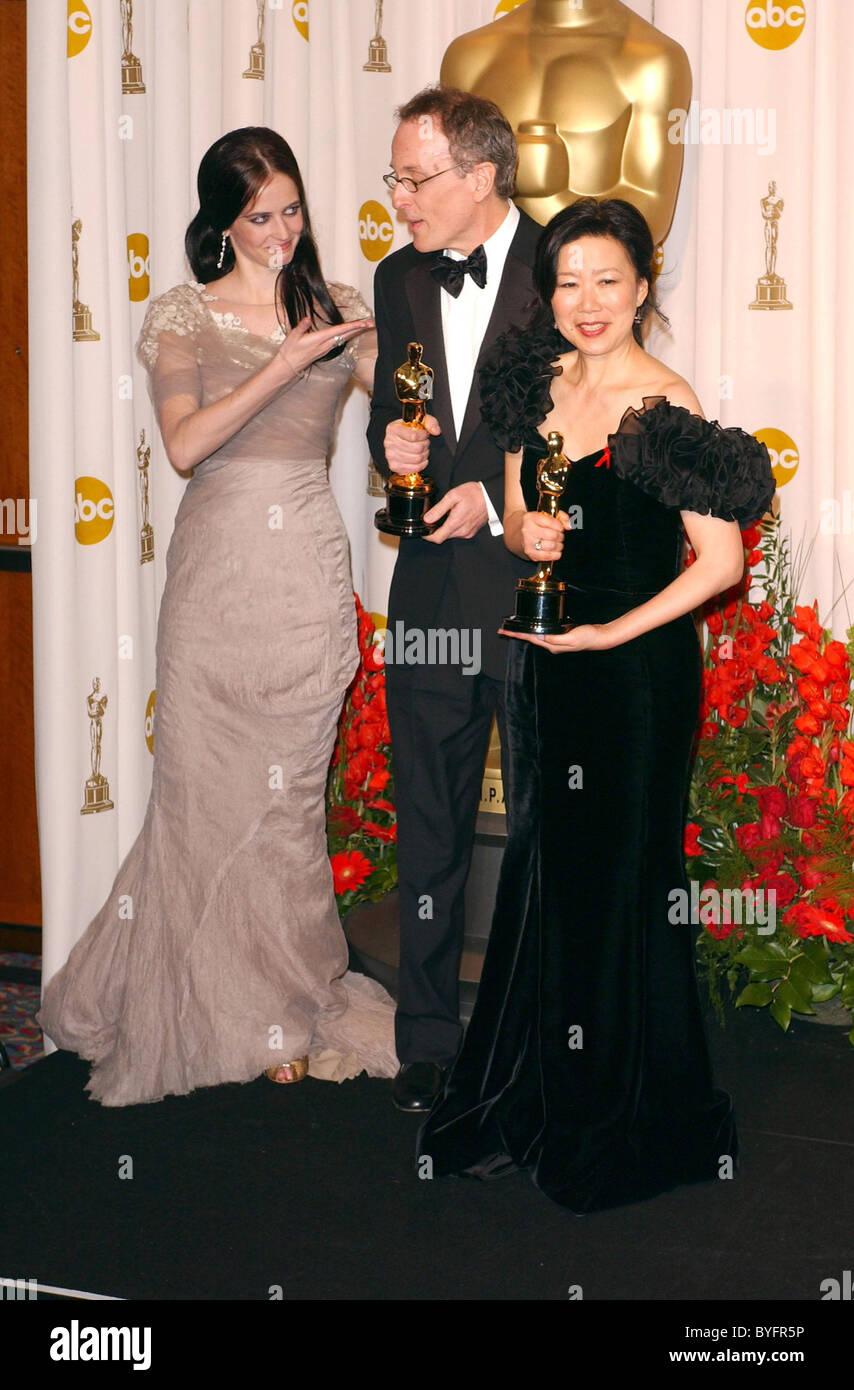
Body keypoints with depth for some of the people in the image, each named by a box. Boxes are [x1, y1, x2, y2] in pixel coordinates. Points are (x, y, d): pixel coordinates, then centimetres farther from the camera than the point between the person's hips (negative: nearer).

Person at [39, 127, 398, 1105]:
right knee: (210, 786, 1)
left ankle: (286, 1005, 18)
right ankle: (214, 1012, 17)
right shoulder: (184, 316, 4)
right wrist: (286, 364, -15)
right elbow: (186, 444, -9)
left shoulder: (337, 311, 11)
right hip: (218, 566, -1)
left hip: (307, 570, 1)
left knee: (290, 791, 4)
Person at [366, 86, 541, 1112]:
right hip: (432, 592, 5)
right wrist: (391, 440, -4)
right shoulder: (400, 279, 10)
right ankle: (427, 1041, 24)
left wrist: (502, 498, -16)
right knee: (428, 833, 11)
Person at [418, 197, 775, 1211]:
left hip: (636, 671, -6)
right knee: (540, 870, 13)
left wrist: (610, 633, -17)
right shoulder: (539, 384, 5)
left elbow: (722, 560, -16)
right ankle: (526, 1100, 30)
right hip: (544, 661, 6)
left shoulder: (665, 404, -13)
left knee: (619, 880, 4)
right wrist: (526, 536, -9)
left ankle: (622, 1125, 23)